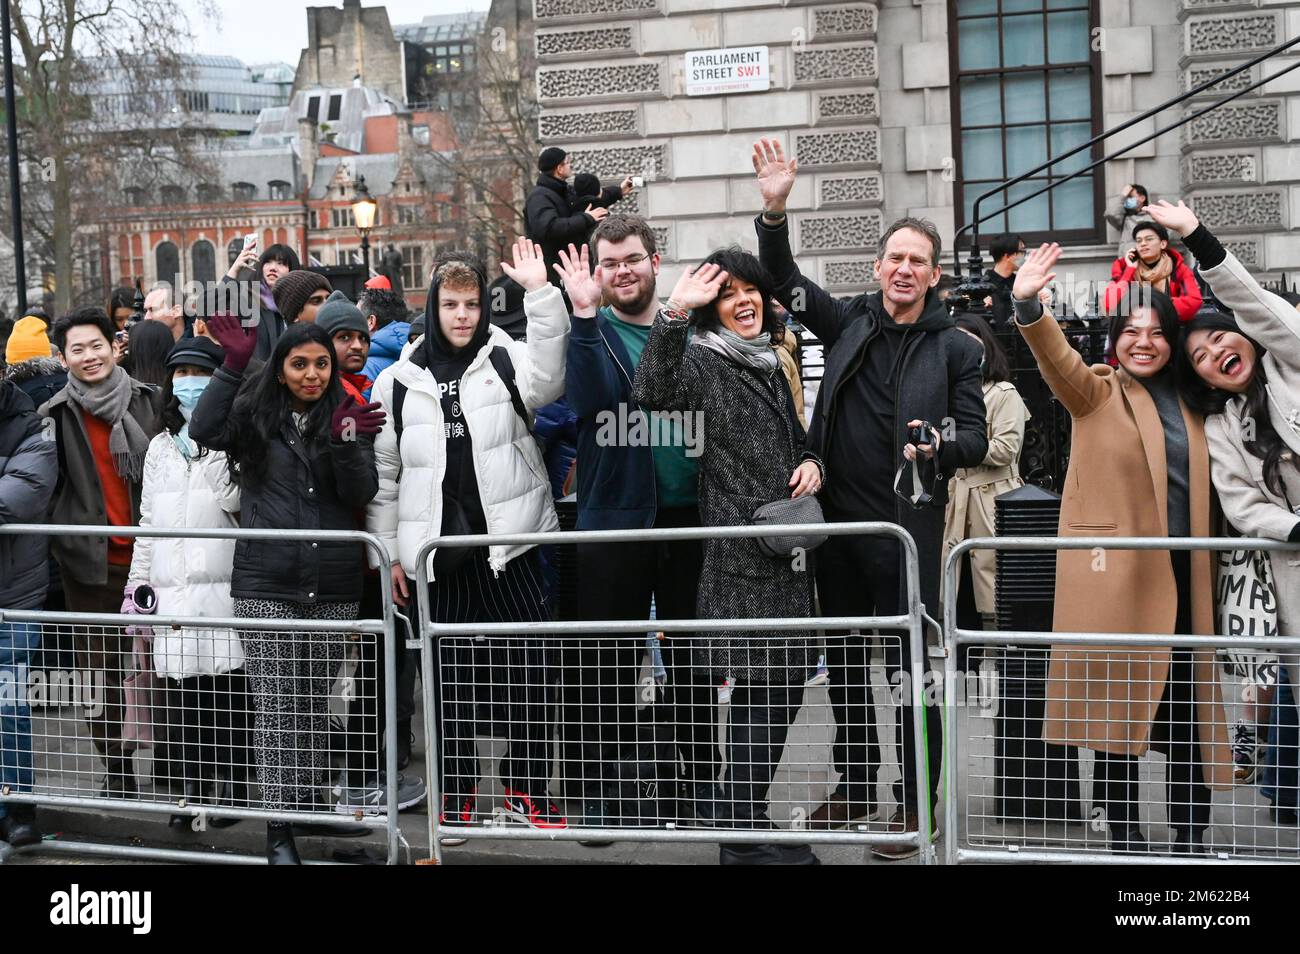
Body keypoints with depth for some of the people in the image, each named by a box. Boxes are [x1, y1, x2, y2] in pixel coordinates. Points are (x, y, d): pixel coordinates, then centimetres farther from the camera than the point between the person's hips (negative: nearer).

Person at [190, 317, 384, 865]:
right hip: (266, 586, -2)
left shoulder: (347, 418, 9)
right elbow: (204, 433, -13)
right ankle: (279, 831, -3)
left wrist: (346, 441, -17)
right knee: (275, 706, -5)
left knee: (316, 704, 9)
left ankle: (310, 808, 22)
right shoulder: (254, 414, 5)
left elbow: (361, 495, 0)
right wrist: (231, 367, -18)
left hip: (332, 587, 2)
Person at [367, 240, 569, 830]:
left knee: (531, 669, 0)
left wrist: (539, 292, -29)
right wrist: (387, 551, 6)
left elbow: (548, 375, -20)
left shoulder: (506, 361, 3)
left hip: (508, 544, -1)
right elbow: (383, 473, 10)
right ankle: (456, 796, 21)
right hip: (436, 551, 1)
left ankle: (527, 792, 13)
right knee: (449, 677, 8)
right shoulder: (398, 382, 7)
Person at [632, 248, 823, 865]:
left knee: (786, 686, 11)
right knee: (759, 692, -7)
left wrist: (812, 464, 7)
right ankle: (744, 838, 2)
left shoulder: (770, 365, 18)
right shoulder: (704, 362, -6)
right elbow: (653, 392, -28)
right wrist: (673, 313, -35)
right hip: (738, 554, -8)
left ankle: (748, 817, 23)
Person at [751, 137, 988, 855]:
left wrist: (939, 444, -23)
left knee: (910, 666, -3)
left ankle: (915, 804, 7)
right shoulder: (848, 324, 8)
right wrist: (774, 211, -12)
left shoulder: (955, 350, 1)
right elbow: (783, 278, 5)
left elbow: (976, 440, 0)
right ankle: (854, 788, 27)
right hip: (838, 519, 4)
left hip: (909, 526, -4)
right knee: (844, 661, 13)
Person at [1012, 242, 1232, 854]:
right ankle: (1123, 835, 12)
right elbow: (1059, 361, -19)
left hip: (1181, 577, 4)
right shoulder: (1098, 392, 1)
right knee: (1119, 710, 1)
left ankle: (1190, 838, 15)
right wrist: (1028, 307, -36)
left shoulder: (1188, 404, 15)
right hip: (1117, 575, -4)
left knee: (1188, 713, 4)